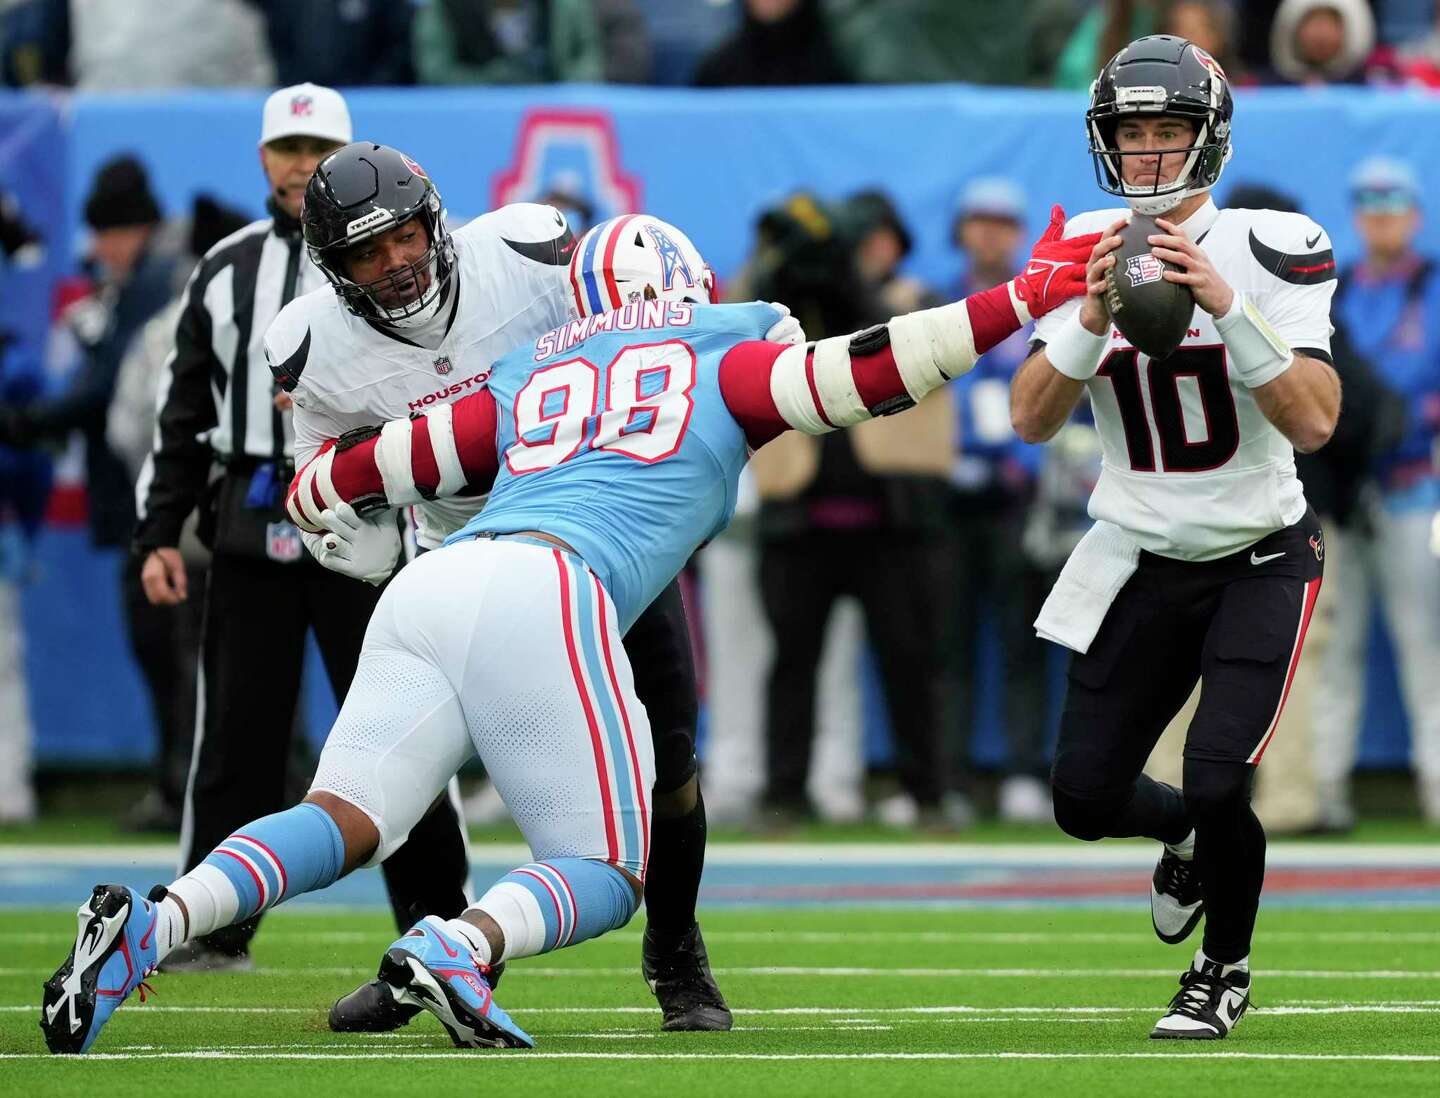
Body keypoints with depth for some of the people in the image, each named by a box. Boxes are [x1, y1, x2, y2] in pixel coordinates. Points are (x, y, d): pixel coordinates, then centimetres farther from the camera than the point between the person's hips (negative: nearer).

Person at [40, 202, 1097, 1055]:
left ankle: (156, 921, -24)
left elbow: (376, 464, 33)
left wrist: (322, 490, 55)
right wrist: (1026, 297, 22)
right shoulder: (723, 360, 21)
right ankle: (462, 946, -27)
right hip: (545, 593, -5)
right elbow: (868, 370, 15)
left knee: (342, 823, 1)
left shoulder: (529, 378, 31)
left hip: (428, 592, 5)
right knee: (605, 877, 4)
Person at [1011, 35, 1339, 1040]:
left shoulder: (1271, 251, -16)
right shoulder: (1088, 251, -5)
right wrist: (1092, 317, -26)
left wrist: (1226, 307, -34)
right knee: (1086, 798, 2)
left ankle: (1225, 973, 12)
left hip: (1262, 560, -4)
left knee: (1218, 781, -17)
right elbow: (1034, 421, -10)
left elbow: (1314, 423, -25)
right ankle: (1191, 834, 38)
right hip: (1142, 563, 4)